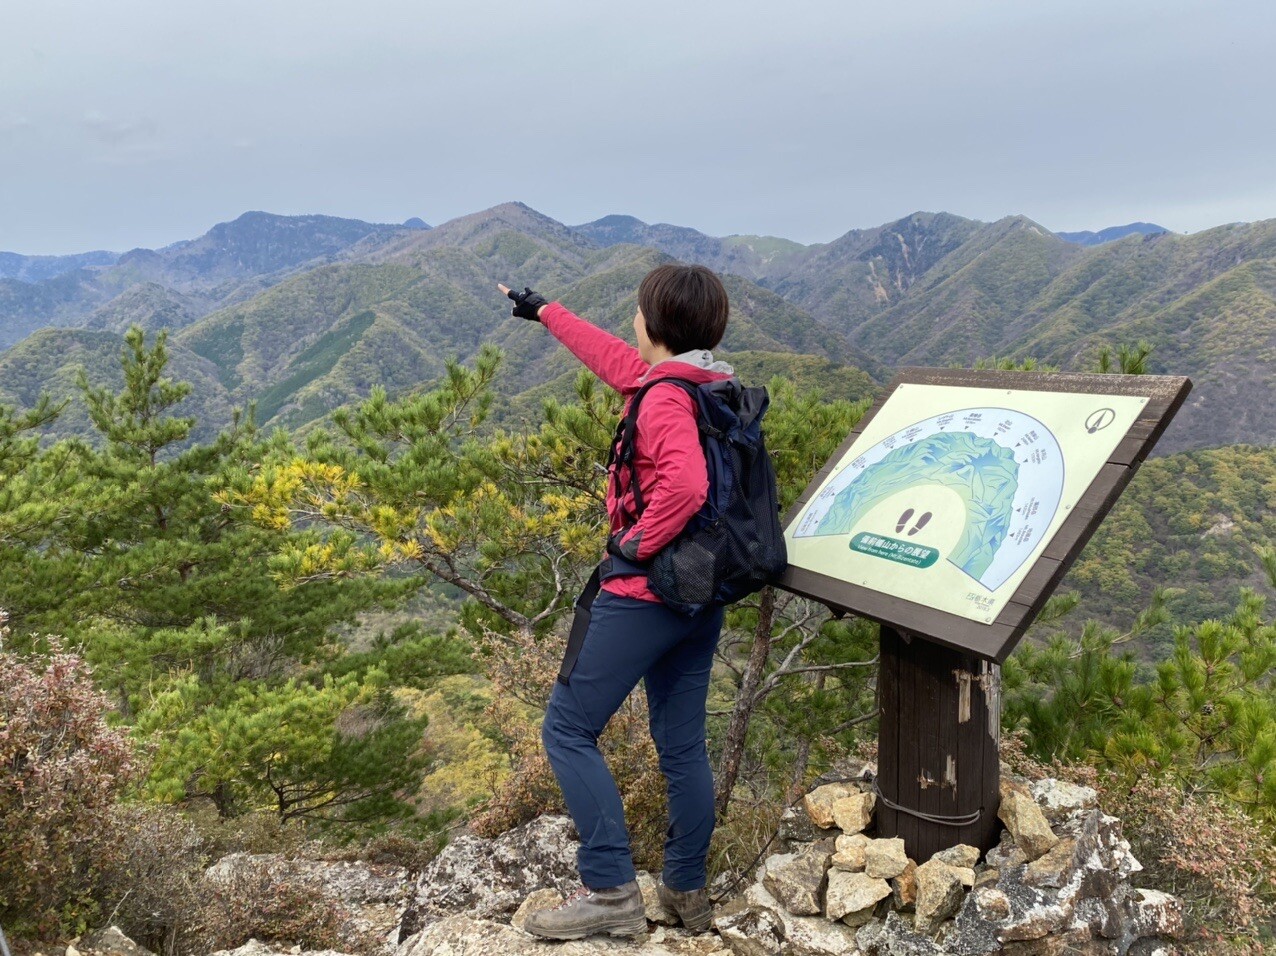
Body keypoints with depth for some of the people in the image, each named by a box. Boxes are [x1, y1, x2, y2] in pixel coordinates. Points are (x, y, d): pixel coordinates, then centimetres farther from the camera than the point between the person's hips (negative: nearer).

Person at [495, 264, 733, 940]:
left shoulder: (665, 398, -17)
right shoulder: (714, 387, 10)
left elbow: (685, 484, -37)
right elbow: (618, 361, 23)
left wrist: (638, 543, -20)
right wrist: (546, 313, 32)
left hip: (643, 593, -9)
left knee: (567, 730, 2)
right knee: (682, 745, 15)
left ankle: (611, 892, 1)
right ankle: (687, 890, 26)